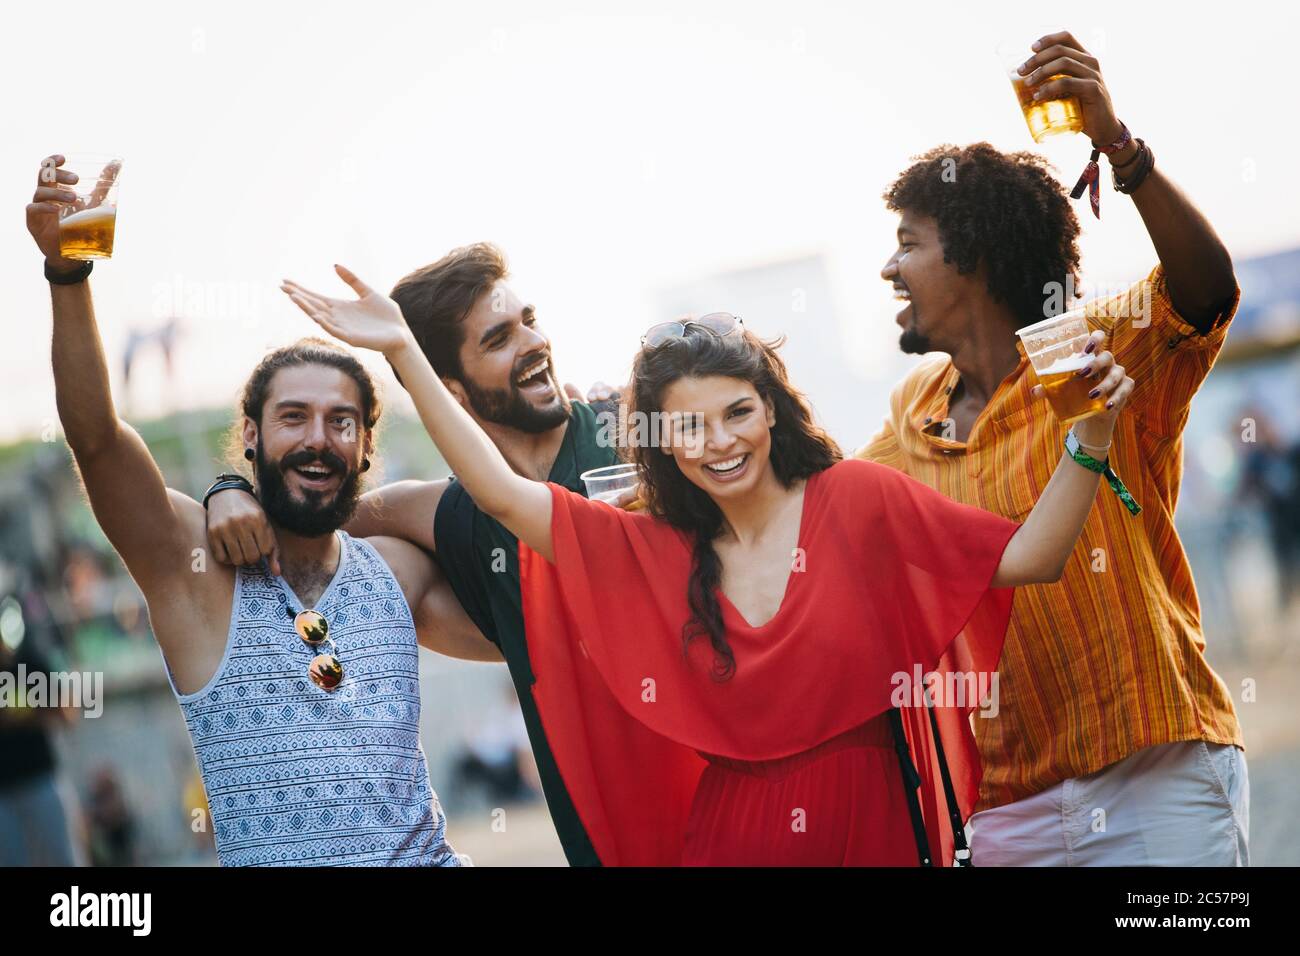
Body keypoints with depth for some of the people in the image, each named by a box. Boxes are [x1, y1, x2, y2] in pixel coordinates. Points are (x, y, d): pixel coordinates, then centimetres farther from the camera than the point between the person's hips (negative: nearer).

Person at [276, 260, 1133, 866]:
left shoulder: (853, 500, 0)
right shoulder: (652, 555, 8)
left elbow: (1024, 557, -5)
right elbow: (501, 492, 5)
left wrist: (1087, 443, -20)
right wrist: (404, 353, 2)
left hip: (873, 826, -2)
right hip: (731, 835, 2)